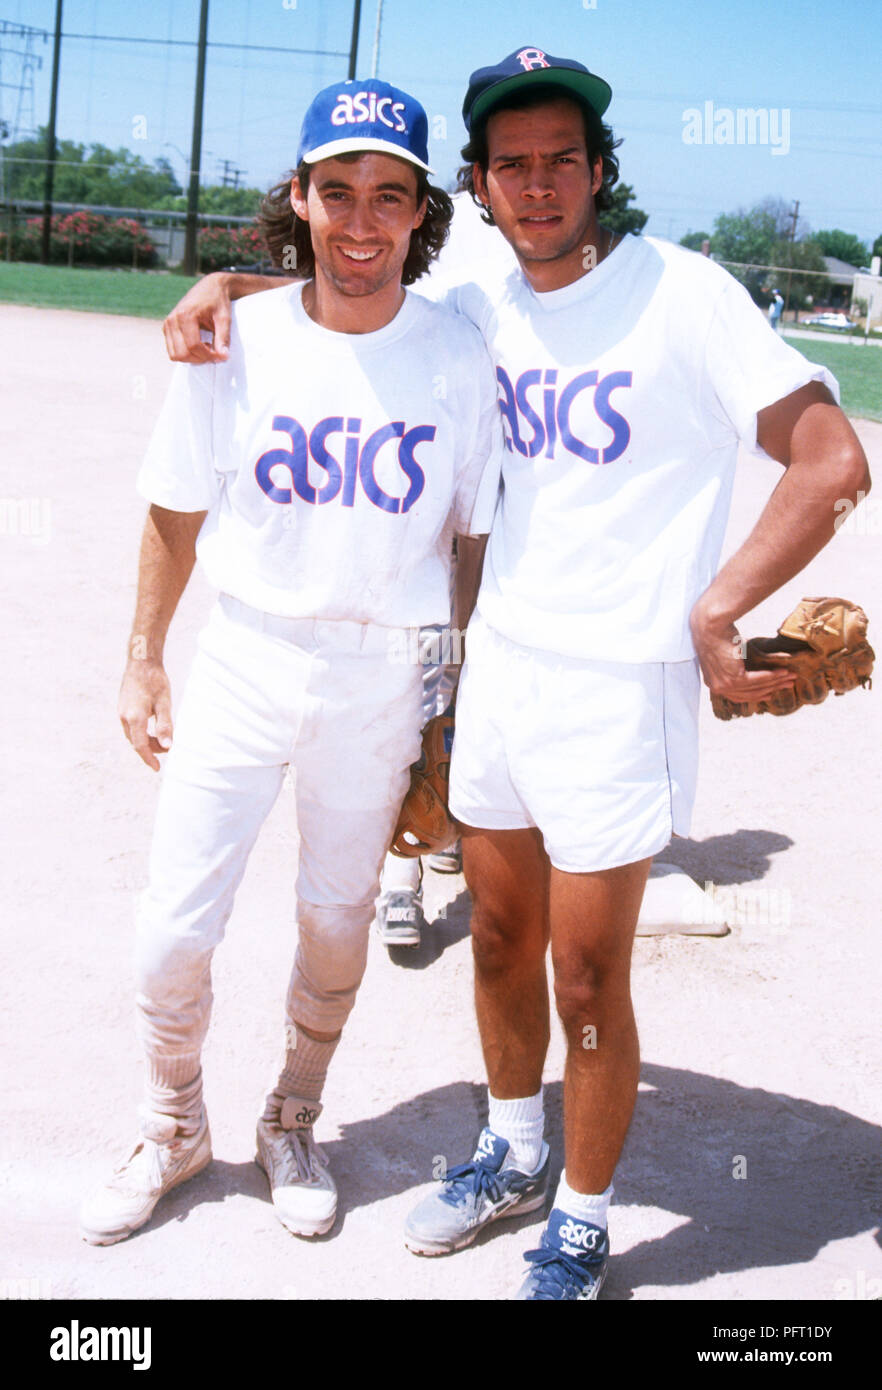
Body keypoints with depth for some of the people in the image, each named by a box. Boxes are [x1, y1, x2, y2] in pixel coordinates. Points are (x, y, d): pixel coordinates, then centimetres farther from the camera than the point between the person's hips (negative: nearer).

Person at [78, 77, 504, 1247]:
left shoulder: (457, 357, -6)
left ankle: (292, 1127, 39)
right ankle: (174, 1130, 30)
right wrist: (143, 661, 5)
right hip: (245, 657, 0)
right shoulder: (239, 341, -7)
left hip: (383, 678, 0)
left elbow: (473, 538, 1)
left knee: (338, 923, 14)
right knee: (174, 930, 2)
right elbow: (176, 514, 3)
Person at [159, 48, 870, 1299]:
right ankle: (513, 1159, 42)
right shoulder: (482, 308, 5)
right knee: (500, 937, 19)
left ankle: (581, 1228, 24)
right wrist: (226, 282, 2)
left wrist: (713, 613, -17)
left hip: (617, 688, -6)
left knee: (586, 981, 2)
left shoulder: (683, 293, -12)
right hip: (497, 670, 6)